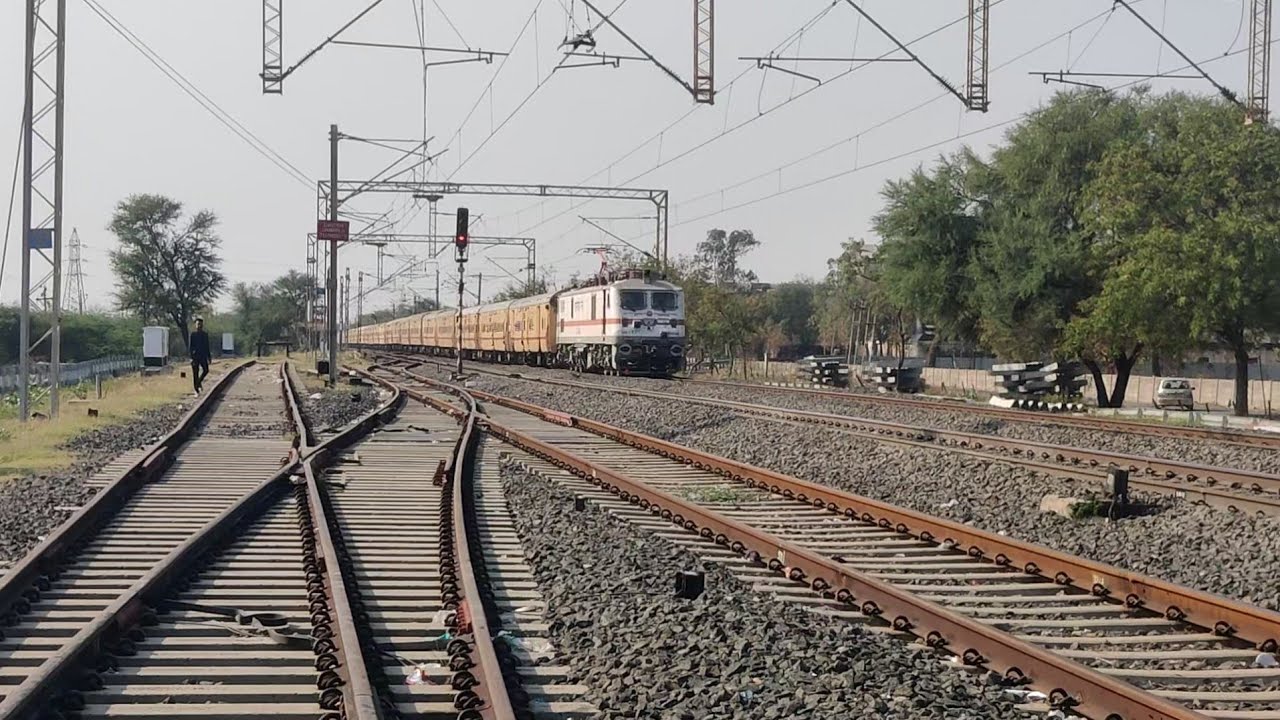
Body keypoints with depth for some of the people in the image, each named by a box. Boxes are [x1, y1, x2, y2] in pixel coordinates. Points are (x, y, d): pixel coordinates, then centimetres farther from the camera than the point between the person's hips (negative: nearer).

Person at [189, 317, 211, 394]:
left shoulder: (205, 334, 9)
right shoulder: (193, 334, -3)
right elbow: (190, 346, -5)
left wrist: (208, 357, 11)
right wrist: (191, 357, -12)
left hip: (203, 356, 3)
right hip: (195, 356, -3)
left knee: (206, 370, -13)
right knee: (195, 373, -1)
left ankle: (199, 381, 15)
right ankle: (196, 390, 6)